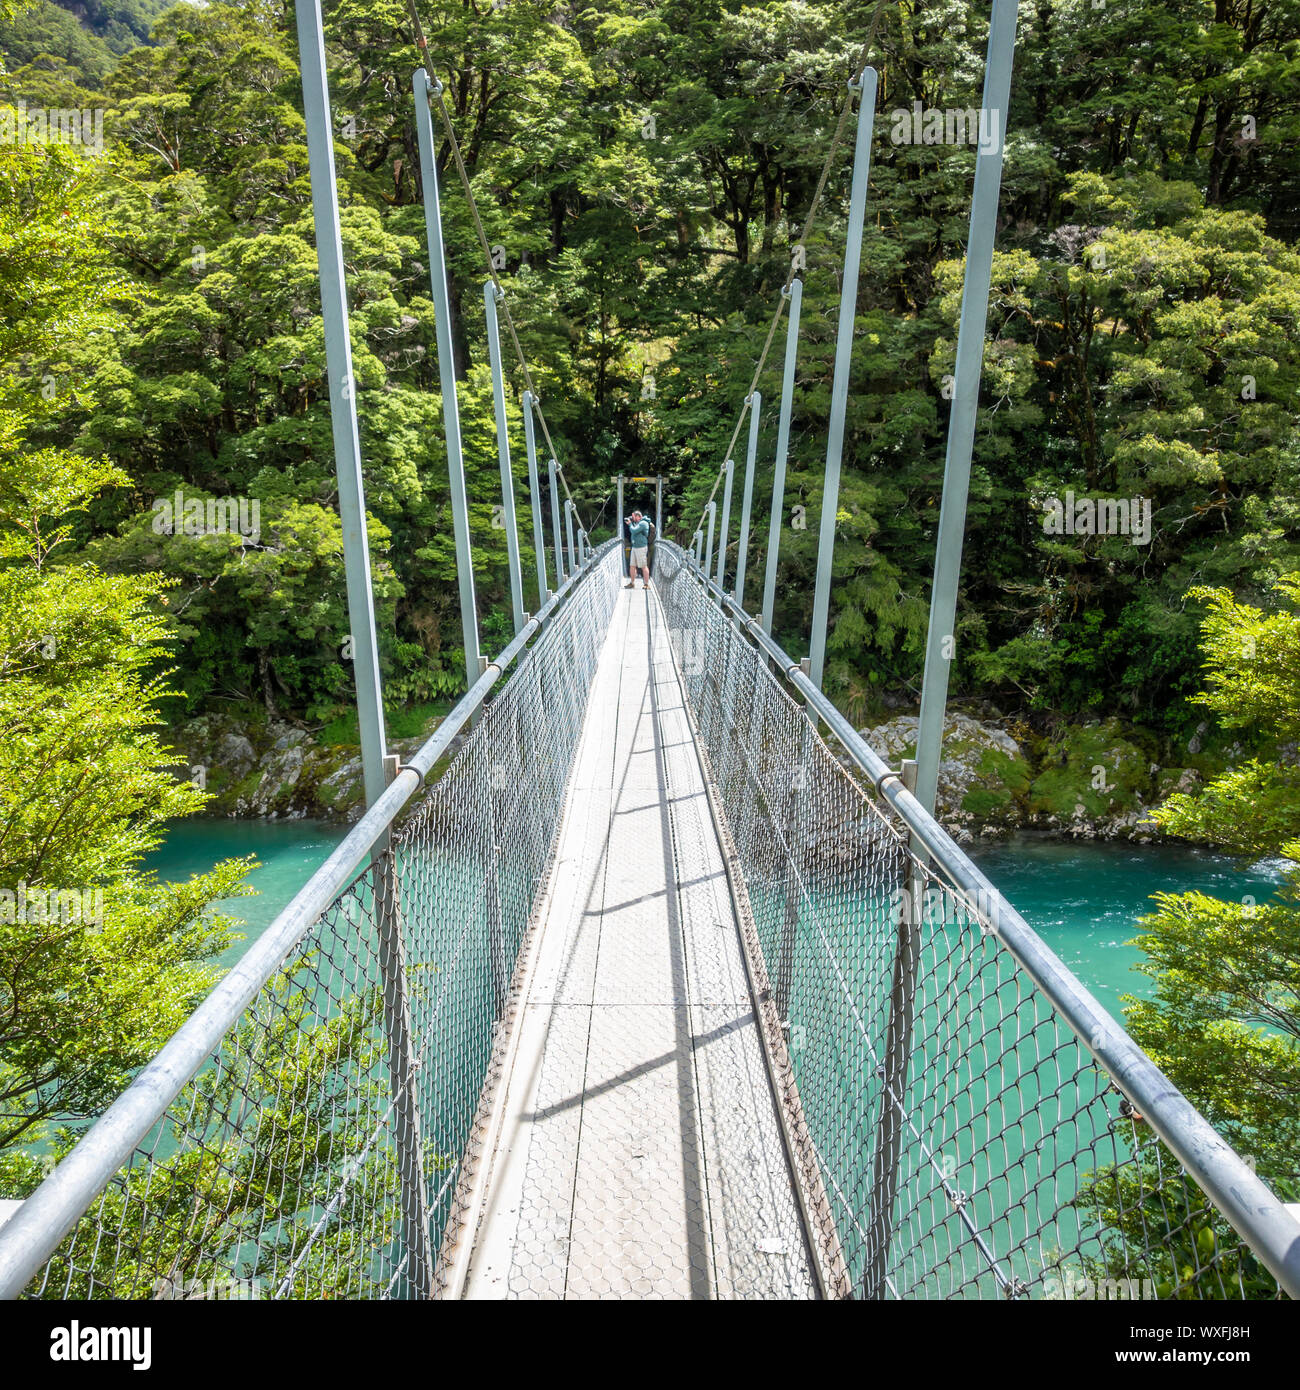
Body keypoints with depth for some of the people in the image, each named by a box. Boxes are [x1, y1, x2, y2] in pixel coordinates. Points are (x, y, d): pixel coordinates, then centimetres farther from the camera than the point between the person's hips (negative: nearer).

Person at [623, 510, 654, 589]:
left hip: (641, 547, -9)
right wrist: (629, 523, 10)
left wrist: (630, 523, -4)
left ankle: (647, 584, -1)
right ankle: (632, 583, 16)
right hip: (634, 547, 9)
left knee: (643, 566, -6)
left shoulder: (643, 523, -13)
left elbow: (634, 531, -20)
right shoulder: (637, 523, 16)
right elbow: (632, 530, 23)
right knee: (632, 566, 9)